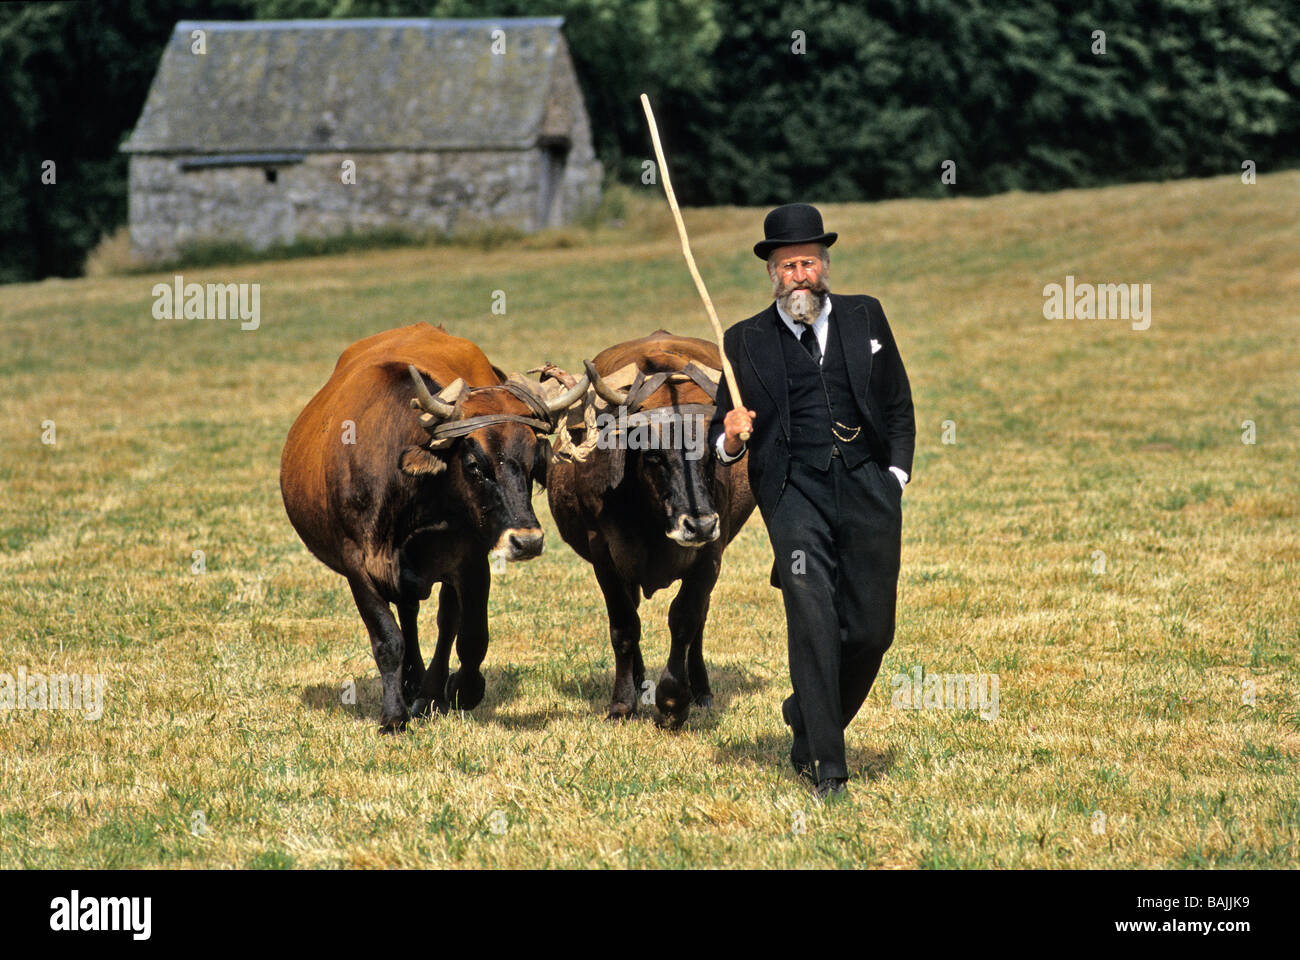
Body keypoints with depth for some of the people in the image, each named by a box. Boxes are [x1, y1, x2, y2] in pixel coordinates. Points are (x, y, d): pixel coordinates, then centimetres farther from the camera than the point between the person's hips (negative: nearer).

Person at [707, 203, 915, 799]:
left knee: (871, 631, 0)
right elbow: (723, 441, 10)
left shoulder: (865, 318, 14)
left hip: (868, 487, 2)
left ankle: (808, 719, 26)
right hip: (795, 491, -2)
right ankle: (825, 765, -14)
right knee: (813, 620, -17)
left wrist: (896, 475, 6)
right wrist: (731, 438, -13)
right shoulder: (747, 340, 9)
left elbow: (899, 404, 18)